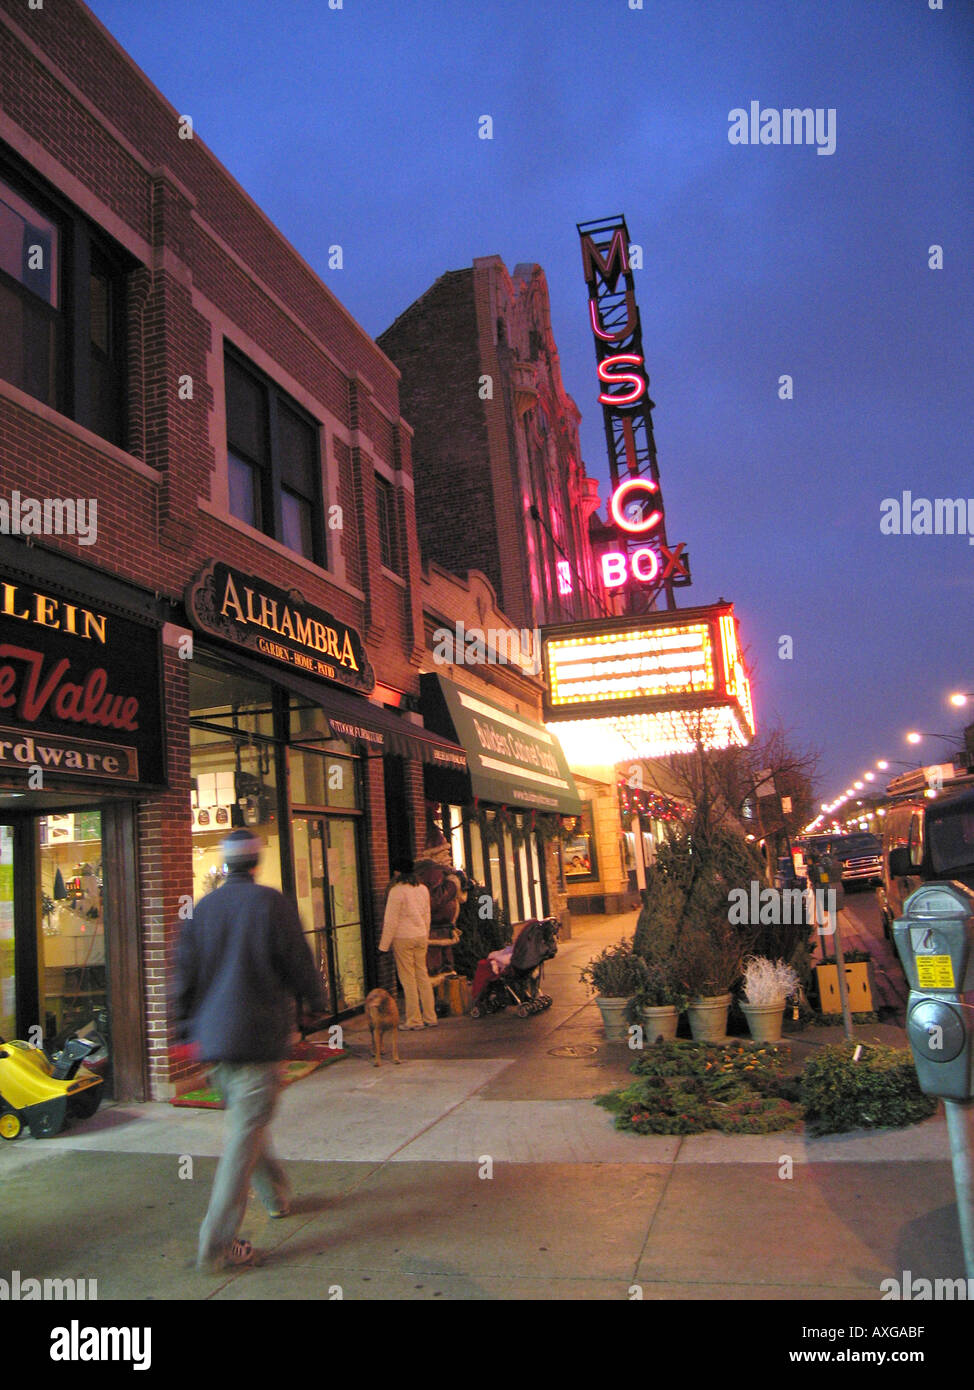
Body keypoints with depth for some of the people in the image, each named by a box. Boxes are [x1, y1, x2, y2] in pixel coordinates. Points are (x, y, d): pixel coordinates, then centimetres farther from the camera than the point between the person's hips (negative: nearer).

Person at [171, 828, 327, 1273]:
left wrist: (187, 1028, 17)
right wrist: (315, 1001, 12)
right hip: (258, 1036, -6)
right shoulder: (271, 903, -11)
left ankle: (276, 1195, 40)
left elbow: (185, 973, 7)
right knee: (246, 1135, -2)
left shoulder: (203, 907, 4)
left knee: (243, 1118, 23)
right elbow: (298, 962, -6)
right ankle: (217, 1245, -1)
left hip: (213, 1036, 6)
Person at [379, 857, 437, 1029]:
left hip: (402, 938, -6)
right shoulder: (423, 889, 7)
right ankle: (430, 1017, 15)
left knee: (408, 979, 0)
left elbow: (391, 921, -12)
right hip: (421, 937, 6)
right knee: (423, 976, 12)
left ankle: (414, 1020, 5)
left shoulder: (397, 891, -13)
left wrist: (384, 944, -6)